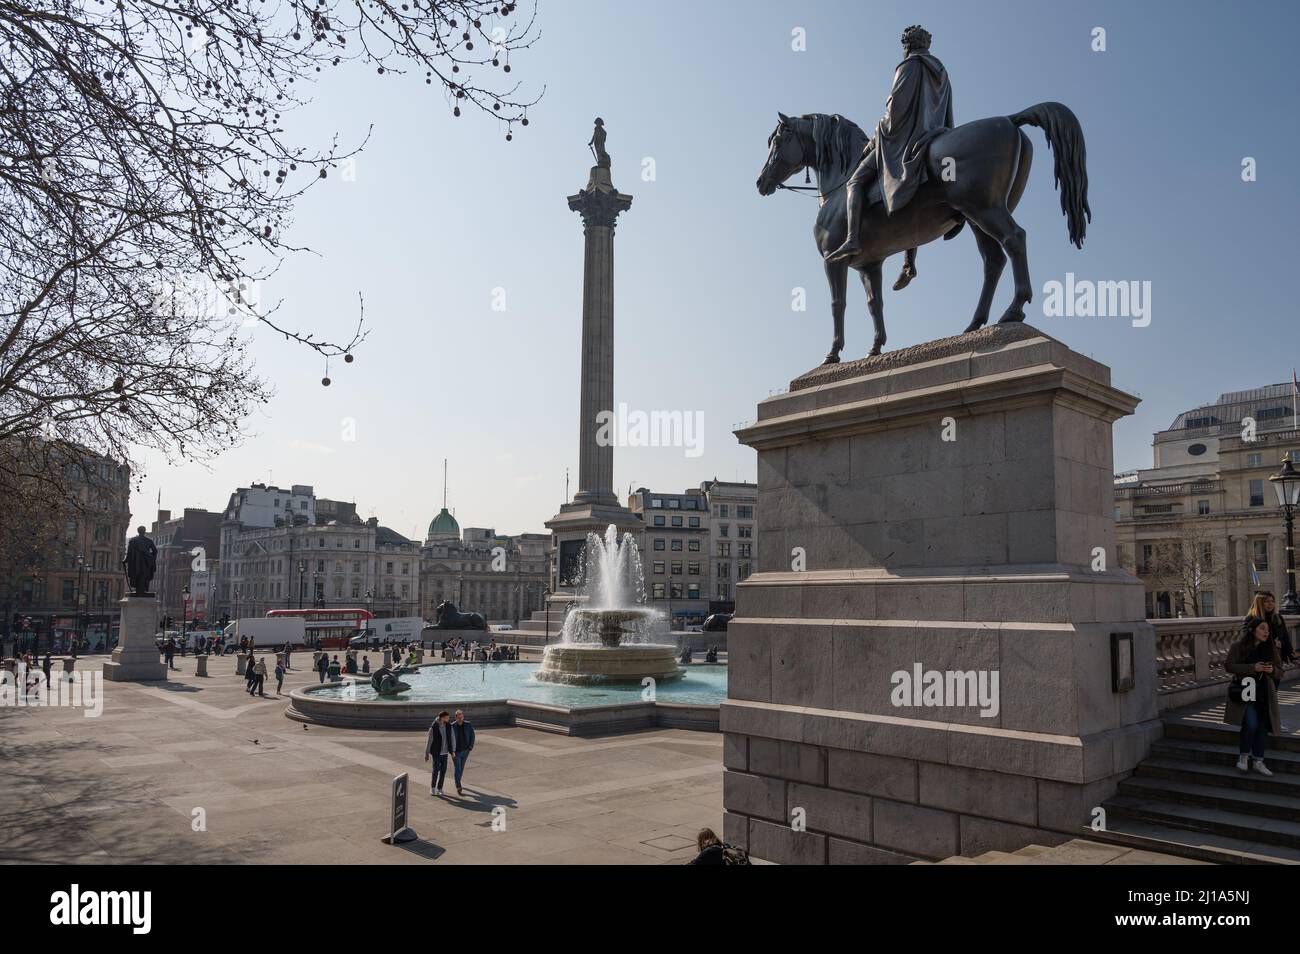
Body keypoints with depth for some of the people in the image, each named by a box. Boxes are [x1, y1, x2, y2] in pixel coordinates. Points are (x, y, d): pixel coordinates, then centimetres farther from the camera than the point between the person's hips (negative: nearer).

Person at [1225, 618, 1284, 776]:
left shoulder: (1272, 649, 9)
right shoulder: (1238, 647, -3)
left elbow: (1280, 672, 14)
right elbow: (1229, 665, -9)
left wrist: (1272, 670, -11)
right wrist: (1253, 667, -18)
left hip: (1264, 695, 4)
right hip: (1245, 691, -4)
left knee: (1263, 727, 2)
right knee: (1251, 724, -17)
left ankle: (1258, 761, 16)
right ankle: (1243, 755, 4)